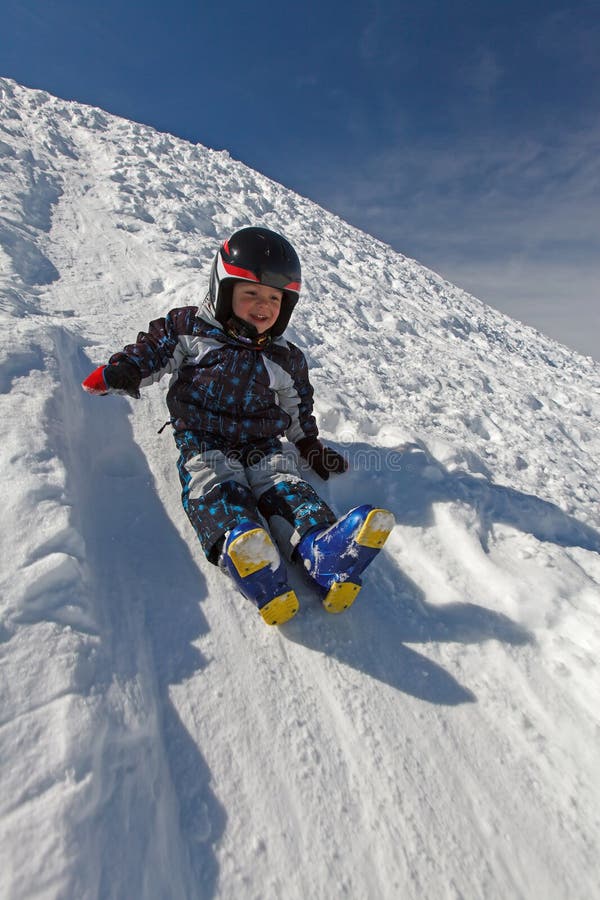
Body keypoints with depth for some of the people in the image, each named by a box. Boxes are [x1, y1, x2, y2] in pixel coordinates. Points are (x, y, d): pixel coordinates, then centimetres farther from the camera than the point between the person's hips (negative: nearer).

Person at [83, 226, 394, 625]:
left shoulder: (287, 359, 15)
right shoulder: (189, 328, 8)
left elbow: (298, 410, 23)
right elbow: (153, 349, 13)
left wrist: (312, 446, 19)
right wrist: (120, 372, -5)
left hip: (264, 445, 2)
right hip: (204, 441, -1)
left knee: (286, 486, -26)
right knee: (217, 488, -32)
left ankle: (322, 548, -48)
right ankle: (238, 543, -58)